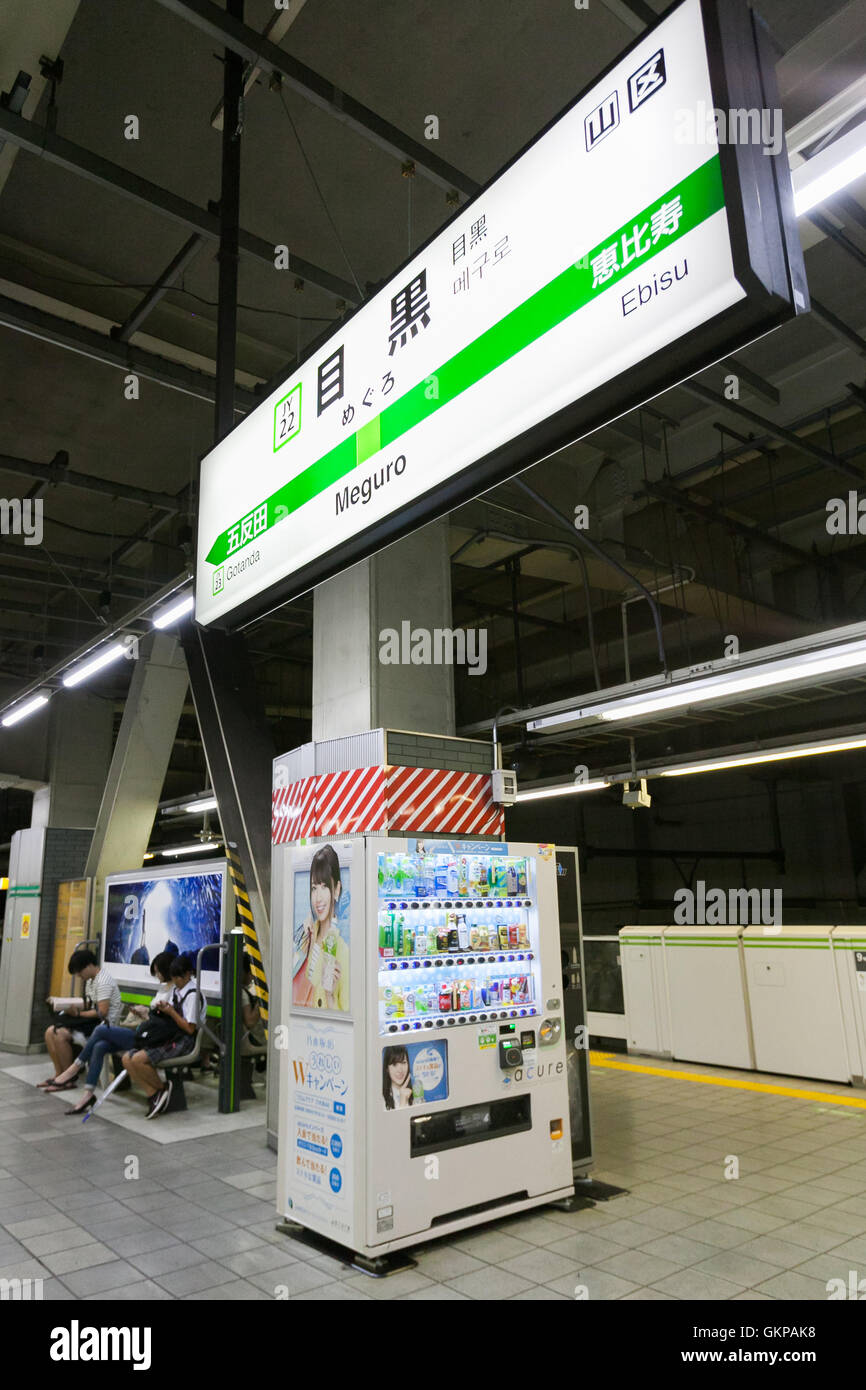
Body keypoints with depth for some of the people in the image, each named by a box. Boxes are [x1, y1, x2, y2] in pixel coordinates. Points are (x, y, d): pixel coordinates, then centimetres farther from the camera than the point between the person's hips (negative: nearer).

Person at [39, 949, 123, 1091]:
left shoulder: (103, 981, -18)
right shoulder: (90, 980, 15)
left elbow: (102, 1012, -23)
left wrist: (79, 1014, -12)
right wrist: (76, 1007, 0)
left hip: (105, 1024, -10)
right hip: (92, 1021, 10)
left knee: (60, 1035, -22)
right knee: (50, 1032, 0)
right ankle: (59, 1074, 4)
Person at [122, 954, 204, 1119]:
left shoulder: (193, 994, -14)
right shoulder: (176, 990, 15)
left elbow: (190, 1028, -15)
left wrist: (171, 1012, -13)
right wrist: (163, 1010, -2)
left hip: (184, 1042, -10)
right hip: (169, 1037, 10)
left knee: (138, 1059, -24)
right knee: (127, 1058, -5)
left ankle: (162, 1088, -1)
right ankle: (153, 1095, -4)